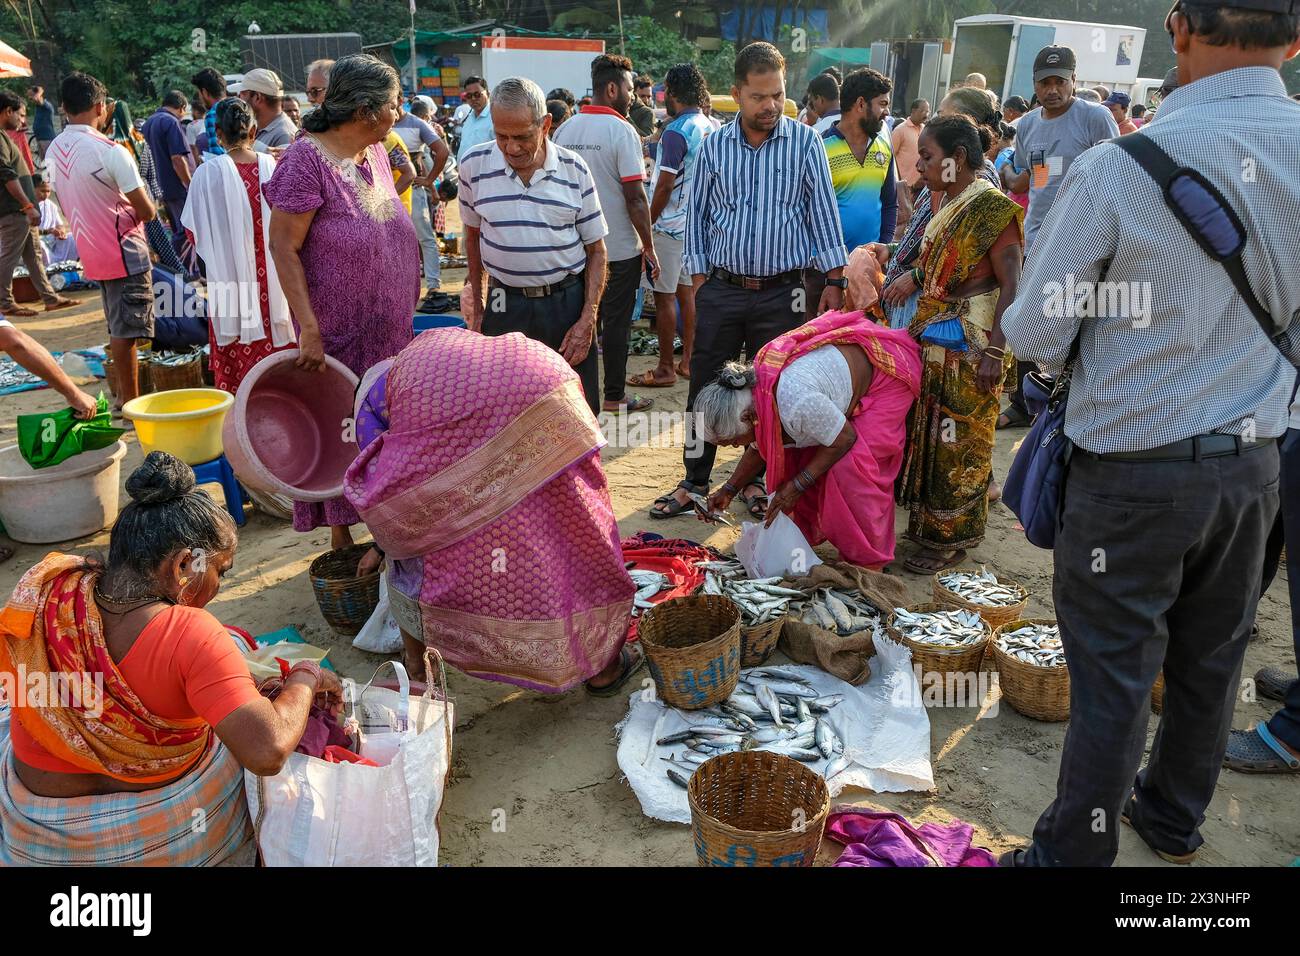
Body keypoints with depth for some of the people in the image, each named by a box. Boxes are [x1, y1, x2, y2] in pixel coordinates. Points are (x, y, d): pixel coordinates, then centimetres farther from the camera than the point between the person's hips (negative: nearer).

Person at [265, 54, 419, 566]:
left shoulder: (374, 153, 8)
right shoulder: (307, 158, -16)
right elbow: (283, 248, -17)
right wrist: (309, 329, -22)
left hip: (389, 330, 7)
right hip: (339, 332, -7)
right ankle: (341, 539, 19)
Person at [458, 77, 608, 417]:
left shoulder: (573, 169, -4)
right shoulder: (474, 165, -3)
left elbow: (596, 250, 1)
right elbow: (473, 236, 11)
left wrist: (588, 320, -7)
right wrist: (475, 305, 10)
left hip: (568, 303, 0)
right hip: (505, 306, 1)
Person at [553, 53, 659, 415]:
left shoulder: (565, 130, 5)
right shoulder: (621, 131, -14)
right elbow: (635, 197, -17)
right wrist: (648, 246, -9)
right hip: (620, 248, -6)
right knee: (617, 322, 4)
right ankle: (614, 397, 11)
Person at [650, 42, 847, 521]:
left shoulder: (805, 142, -2)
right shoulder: (713, 146, 3)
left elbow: (824, 213, 1)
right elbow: (697, 215, 8)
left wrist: (834, 280, -3)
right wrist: (699, 277, 2)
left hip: (782, 292, -1)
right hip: (721, 289, 1)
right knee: (705, 387, 6)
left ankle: (755, 479, 25)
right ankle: (694, 481, 19)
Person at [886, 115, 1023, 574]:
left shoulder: (992, 208, -14)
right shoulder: (947, 203, 11)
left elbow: (1012, 286, -18)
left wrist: (994, 352, -22)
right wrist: (912, 278, 8)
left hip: (969, 347, -8)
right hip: (934, 342, 8)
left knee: (957, 443, 1)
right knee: (927, 433, 15)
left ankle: (950, 539, 14)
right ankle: (926, 521, 30)